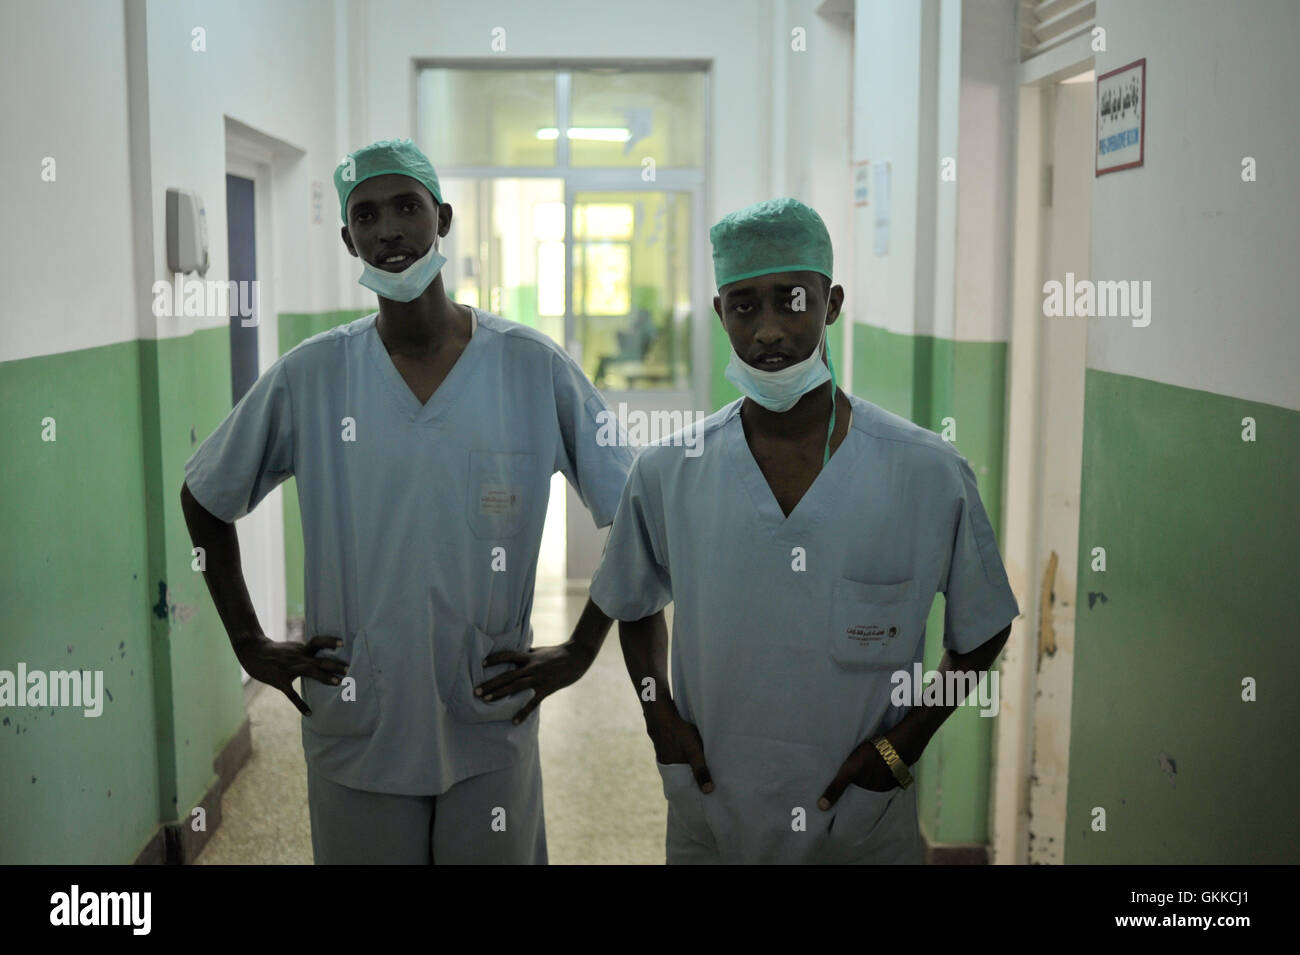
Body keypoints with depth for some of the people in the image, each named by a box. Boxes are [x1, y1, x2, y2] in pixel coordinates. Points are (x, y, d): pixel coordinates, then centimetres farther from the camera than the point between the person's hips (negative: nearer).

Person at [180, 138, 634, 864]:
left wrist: (579, 653, -4)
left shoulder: (535, 369, -8)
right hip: (355, 730, 1)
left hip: (489, 729, -1)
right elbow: (206, 500, 9)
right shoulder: (309, 377, -5)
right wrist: (249, 643, 4)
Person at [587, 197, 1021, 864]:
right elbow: (636, 606, 11)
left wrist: (906, 740, -7)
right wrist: (658, 712, -2)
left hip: (866, 828, -1)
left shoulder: (931, 475, -12)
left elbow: (982, 631, 2)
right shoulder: (665, 474, -7)